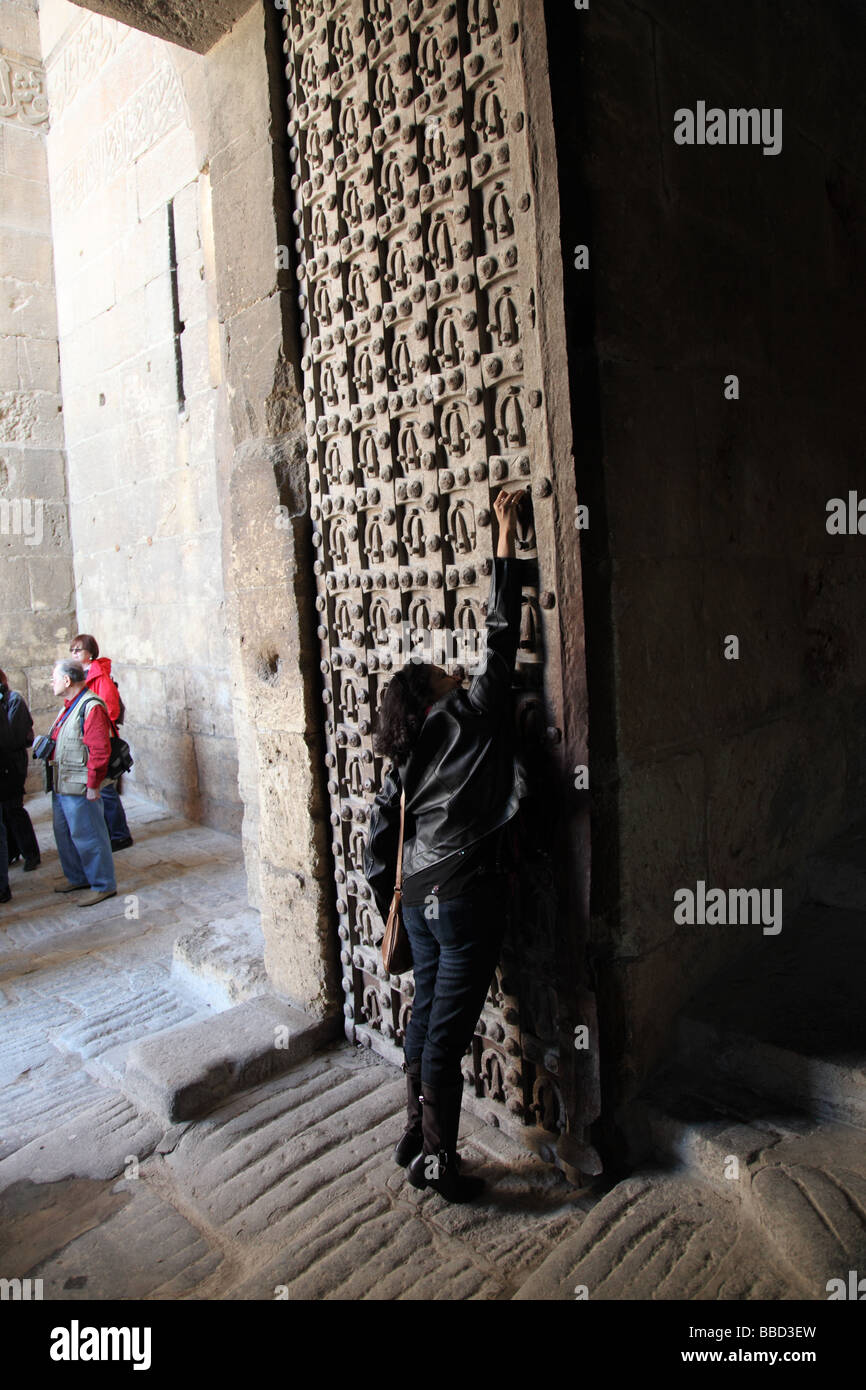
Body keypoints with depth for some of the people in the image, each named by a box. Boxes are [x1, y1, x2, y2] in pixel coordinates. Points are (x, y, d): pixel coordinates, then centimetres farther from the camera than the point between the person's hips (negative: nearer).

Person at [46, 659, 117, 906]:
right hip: (61, 786, 10)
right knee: (64, 834, 20)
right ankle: (76, 877, 35)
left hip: (79, 789, -10)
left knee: (87, 837, -2)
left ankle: (103, 886, 9)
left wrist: (93, 785, -21)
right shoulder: (68, 707, 14)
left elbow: (99, 750, -23)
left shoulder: (91, 707, -19)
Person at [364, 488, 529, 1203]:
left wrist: (394, 901, 21)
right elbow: (501, 635, -10)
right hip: (468, 897, -7)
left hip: (421, 899, 7)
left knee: (427, 1014, 20)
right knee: (448, 1033, 3)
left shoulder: (405, 761, 7)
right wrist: (508, 533, -3)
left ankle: (416, 1135, 35)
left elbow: (378, 845, 7)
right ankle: (437, 1161, 18)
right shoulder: (472, 715, -10)